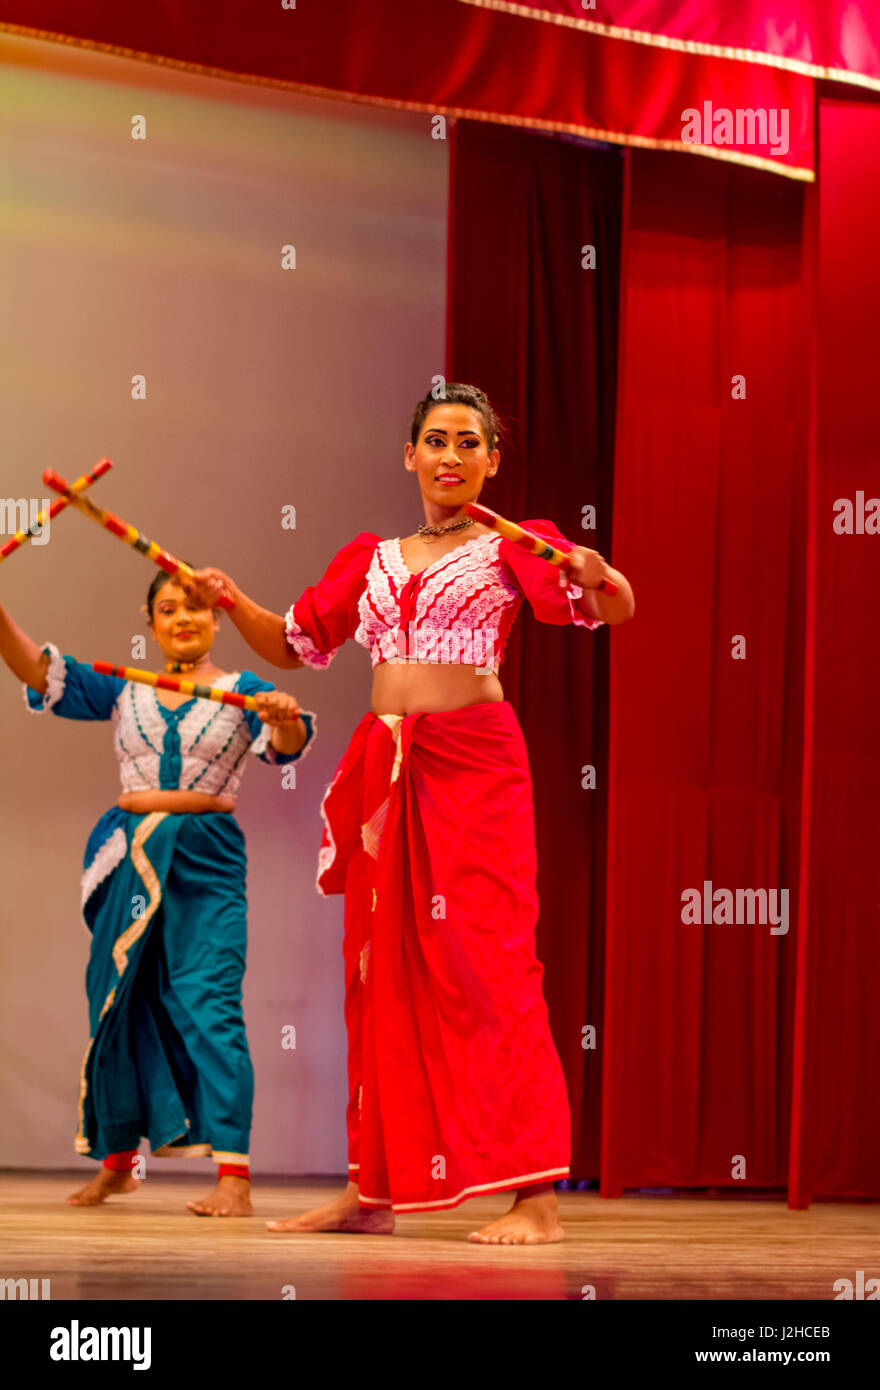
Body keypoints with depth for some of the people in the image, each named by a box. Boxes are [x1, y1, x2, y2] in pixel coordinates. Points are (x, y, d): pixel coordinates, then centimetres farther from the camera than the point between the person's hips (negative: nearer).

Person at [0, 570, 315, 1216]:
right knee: (117, 1004, 9)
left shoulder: (241, 691, 5)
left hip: (207, 860, -4)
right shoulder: (124, 690, 12)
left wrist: (285, 718, -36)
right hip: (131, 856, 4)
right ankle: (116, 1162, 24)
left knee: (207, 1004, -14)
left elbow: (285, 744, -12)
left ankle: (235, 1175, -17)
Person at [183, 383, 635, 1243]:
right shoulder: (370, 559, 17)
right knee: (381, 969, 6)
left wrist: (593, 574, -30)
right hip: (385, 771, 5)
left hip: (473, 767, -5)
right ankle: (371, 1188, 12)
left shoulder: (508, 547, 5)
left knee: (487, 962, -10)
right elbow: (292, 644, 22)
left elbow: (617, 607, -8)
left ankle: (536, 1196, -10)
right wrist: (231, 602, 4)